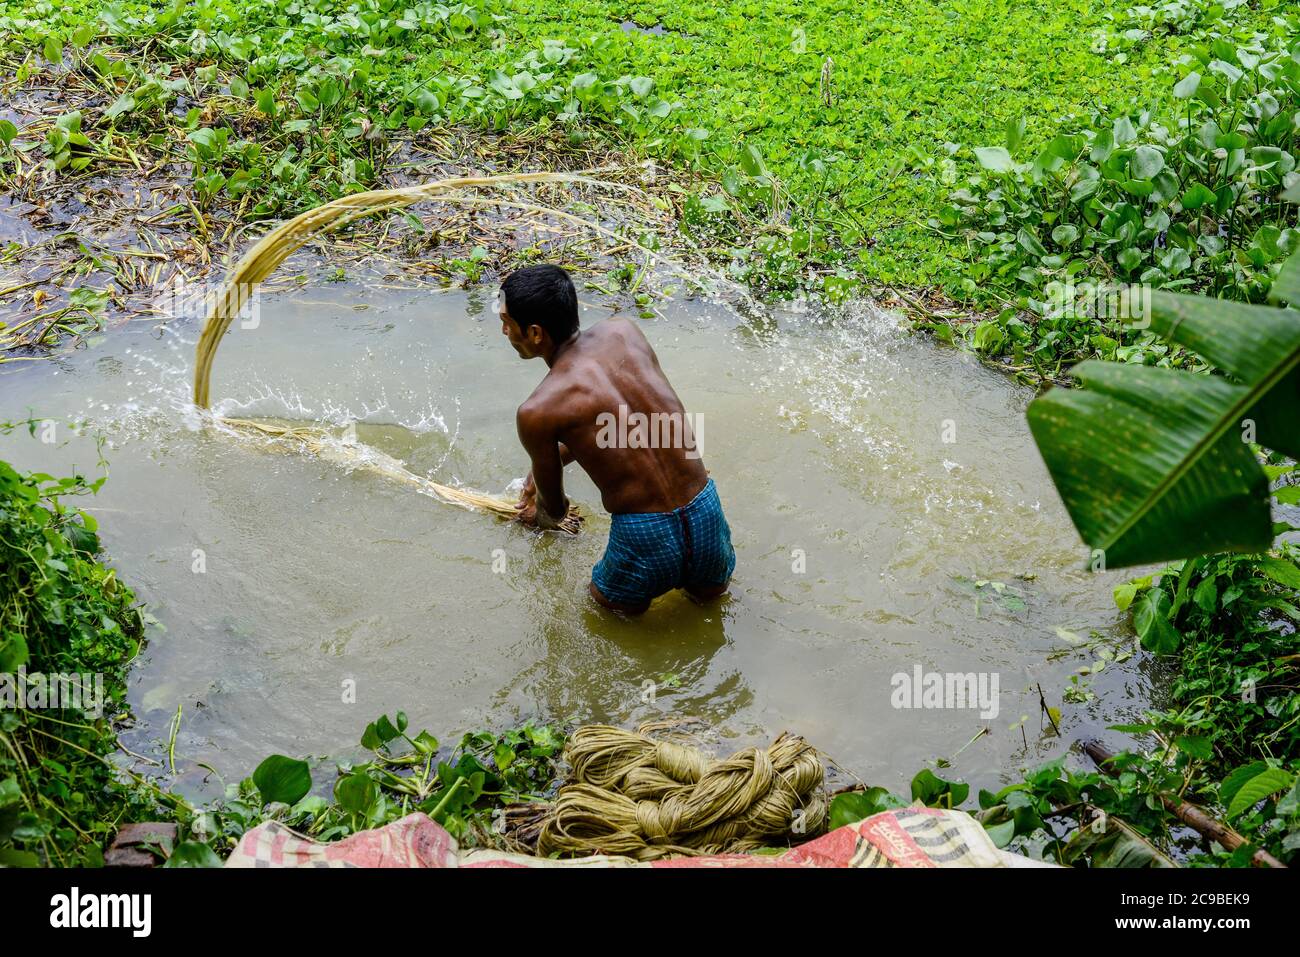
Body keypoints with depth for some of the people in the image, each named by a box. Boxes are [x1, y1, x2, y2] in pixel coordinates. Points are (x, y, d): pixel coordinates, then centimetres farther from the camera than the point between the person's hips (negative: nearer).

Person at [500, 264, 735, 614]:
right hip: (707, 515, 5)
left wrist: (539, 515, 32)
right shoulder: (624, 332, 3)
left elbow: (554, 509, 8)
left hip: (644, 536, -5)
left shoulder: (535, 413, -11)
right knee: (709, 592, 38)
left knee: (602, 606, 28)